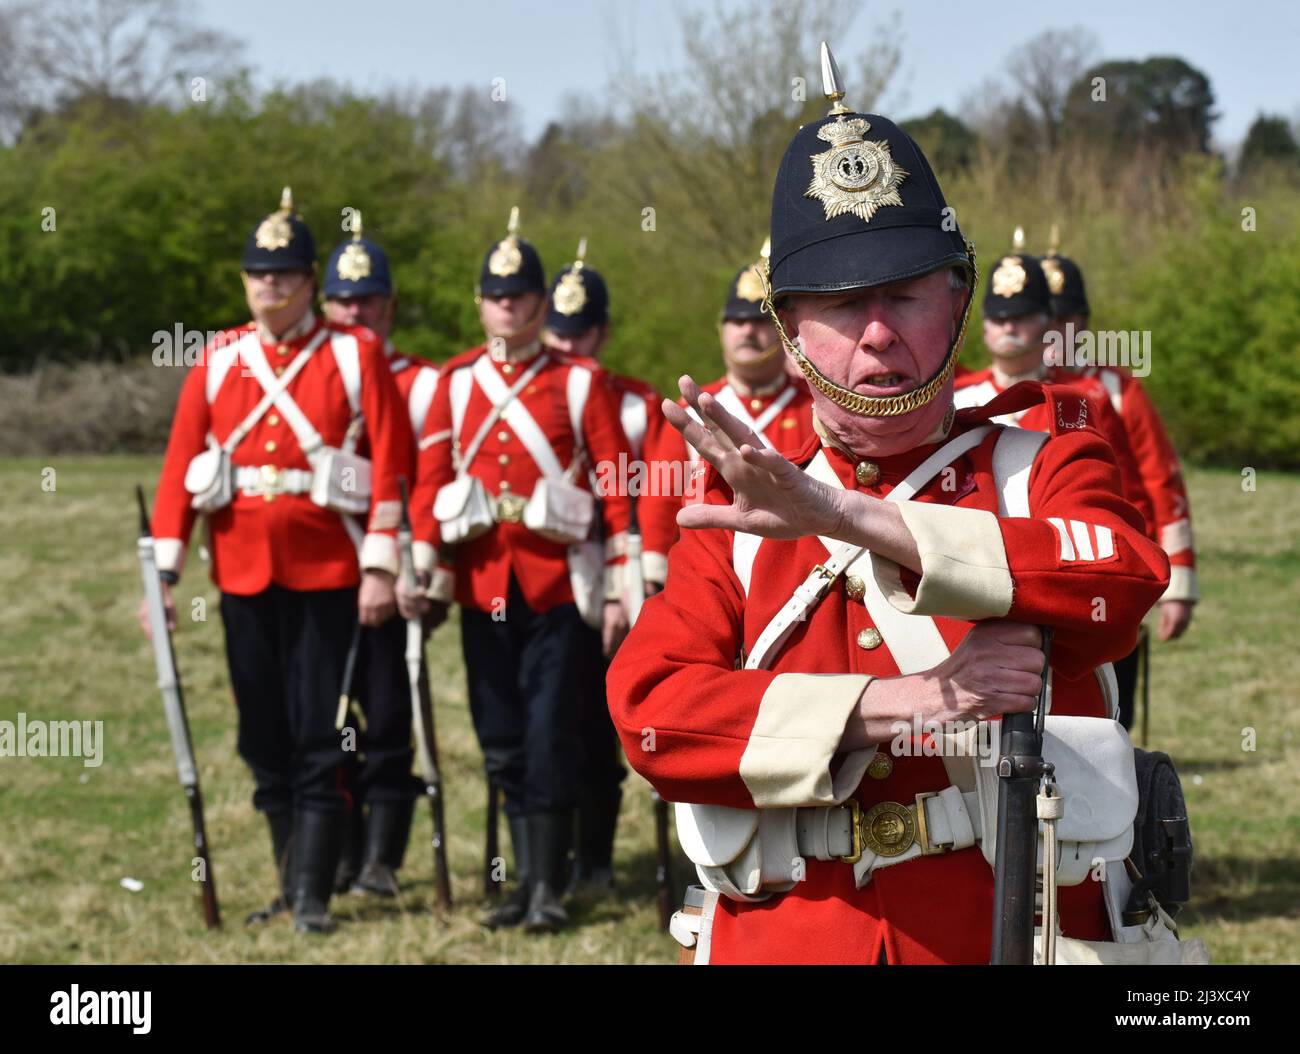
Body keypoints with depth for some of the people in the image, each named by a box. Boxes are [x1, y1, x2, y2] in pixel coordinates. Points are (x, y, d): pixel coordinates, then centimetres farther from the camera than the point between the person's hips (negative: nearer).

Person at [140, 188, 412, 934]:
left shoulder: (356, 355, -1)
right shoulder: (219, 361, 8)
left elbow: (391, 465, -5)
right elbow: (181, 466, 6)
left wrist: (379, 567, -12)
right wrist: (167, 569, -1)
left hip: (327, 571, -4)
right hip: (244, 571, 4)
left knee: (320, 737, -5)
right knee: (265, 738, 9)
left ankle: (314, 895, -4)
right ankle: (290, 884, 19)